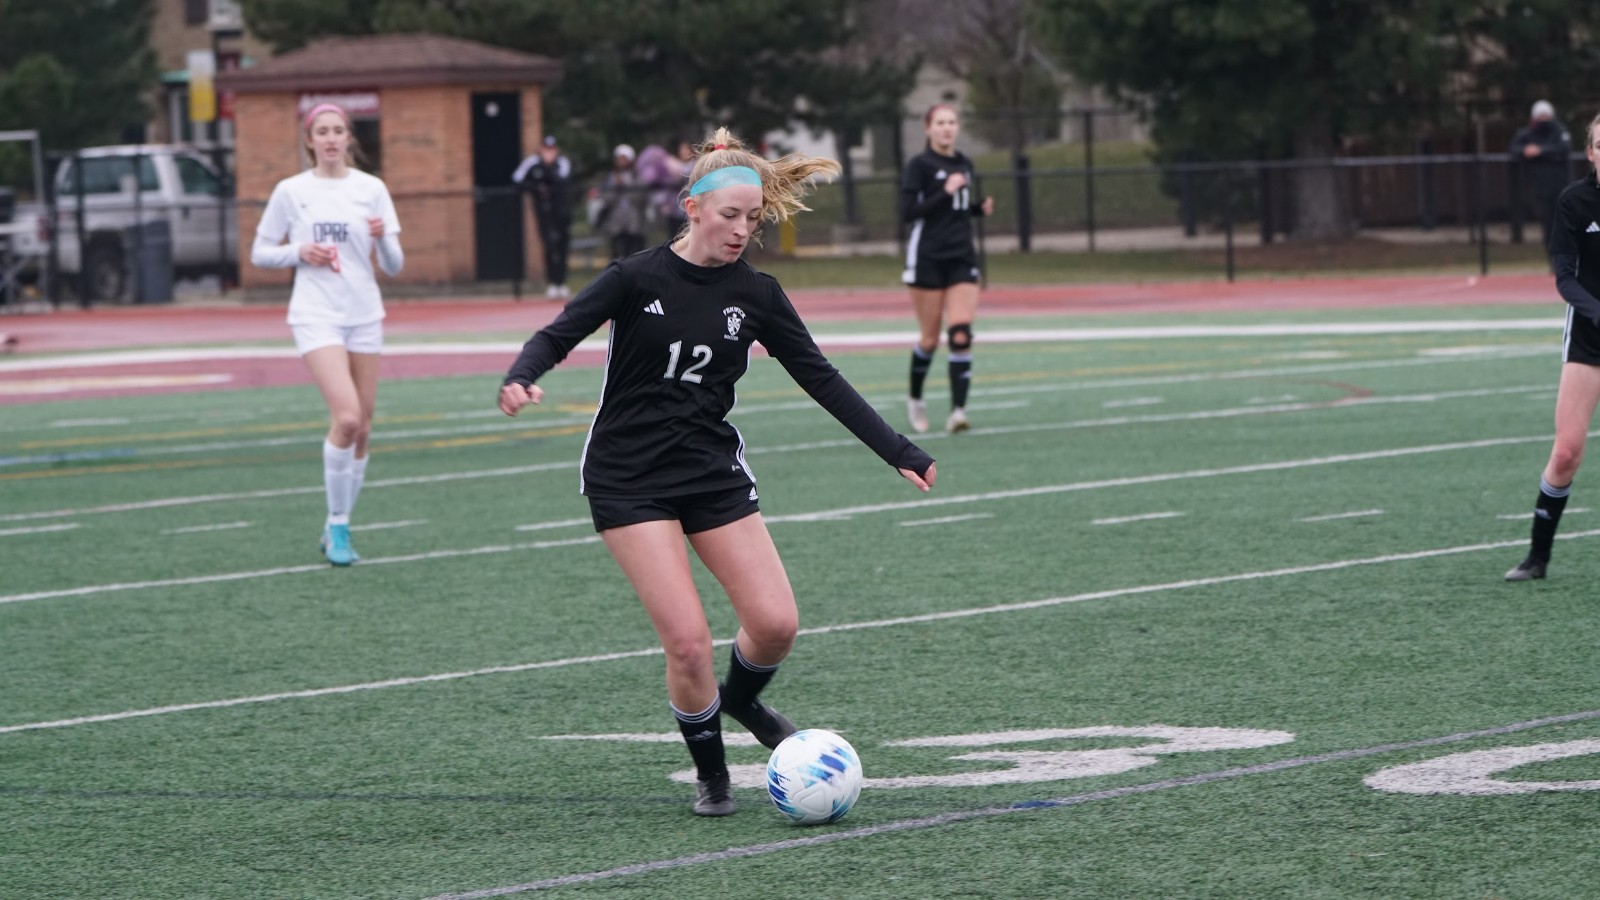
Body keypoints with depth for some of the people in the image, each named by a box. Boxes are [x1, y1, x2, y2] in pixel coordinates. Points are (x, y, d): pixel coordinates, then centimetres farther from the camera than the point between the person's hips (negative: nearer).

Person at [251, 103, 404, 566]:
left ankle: (338, 528, 20)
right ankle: (338, 525, -8)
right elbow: (260, 253, 8)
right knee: (346, 417, -20)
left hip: (364, 315, 3)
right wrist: (299, 253, -10)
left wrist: (382, 238, -16)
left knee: (361, 428, 5)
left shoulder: (371, 189, 4)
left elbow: (394, 265, 5)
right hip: (316, 315, -3)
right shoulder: (291, 191, 1)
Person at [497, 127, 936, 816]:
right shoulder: (638, 277, -10)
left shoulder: (755, 294, 1)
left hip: (714, 470, 4)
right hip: (630, 479, -4)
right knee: (687, 638, -15)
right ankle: (710, 774, 9)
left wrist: (900, 453, 2)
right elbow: (560, 333, -9)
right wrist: (522, 378, -32)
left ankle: (740, 700, 28)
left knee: (776, 622, -7)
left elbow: (820, 378, 5)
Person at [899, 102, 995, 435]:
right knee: (930, 339, 3)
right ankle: (915, 399, 28)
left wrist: (981, 208, 5)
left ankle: (958, 410, -16)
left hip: (962, 258, 4)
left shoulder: (964, 164, 13)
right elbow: (907, 212, -14)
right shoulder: (919, 165, -5)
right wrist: (945, 192, -21)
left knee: (961, 335, -11)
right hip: (927, 258, -4)